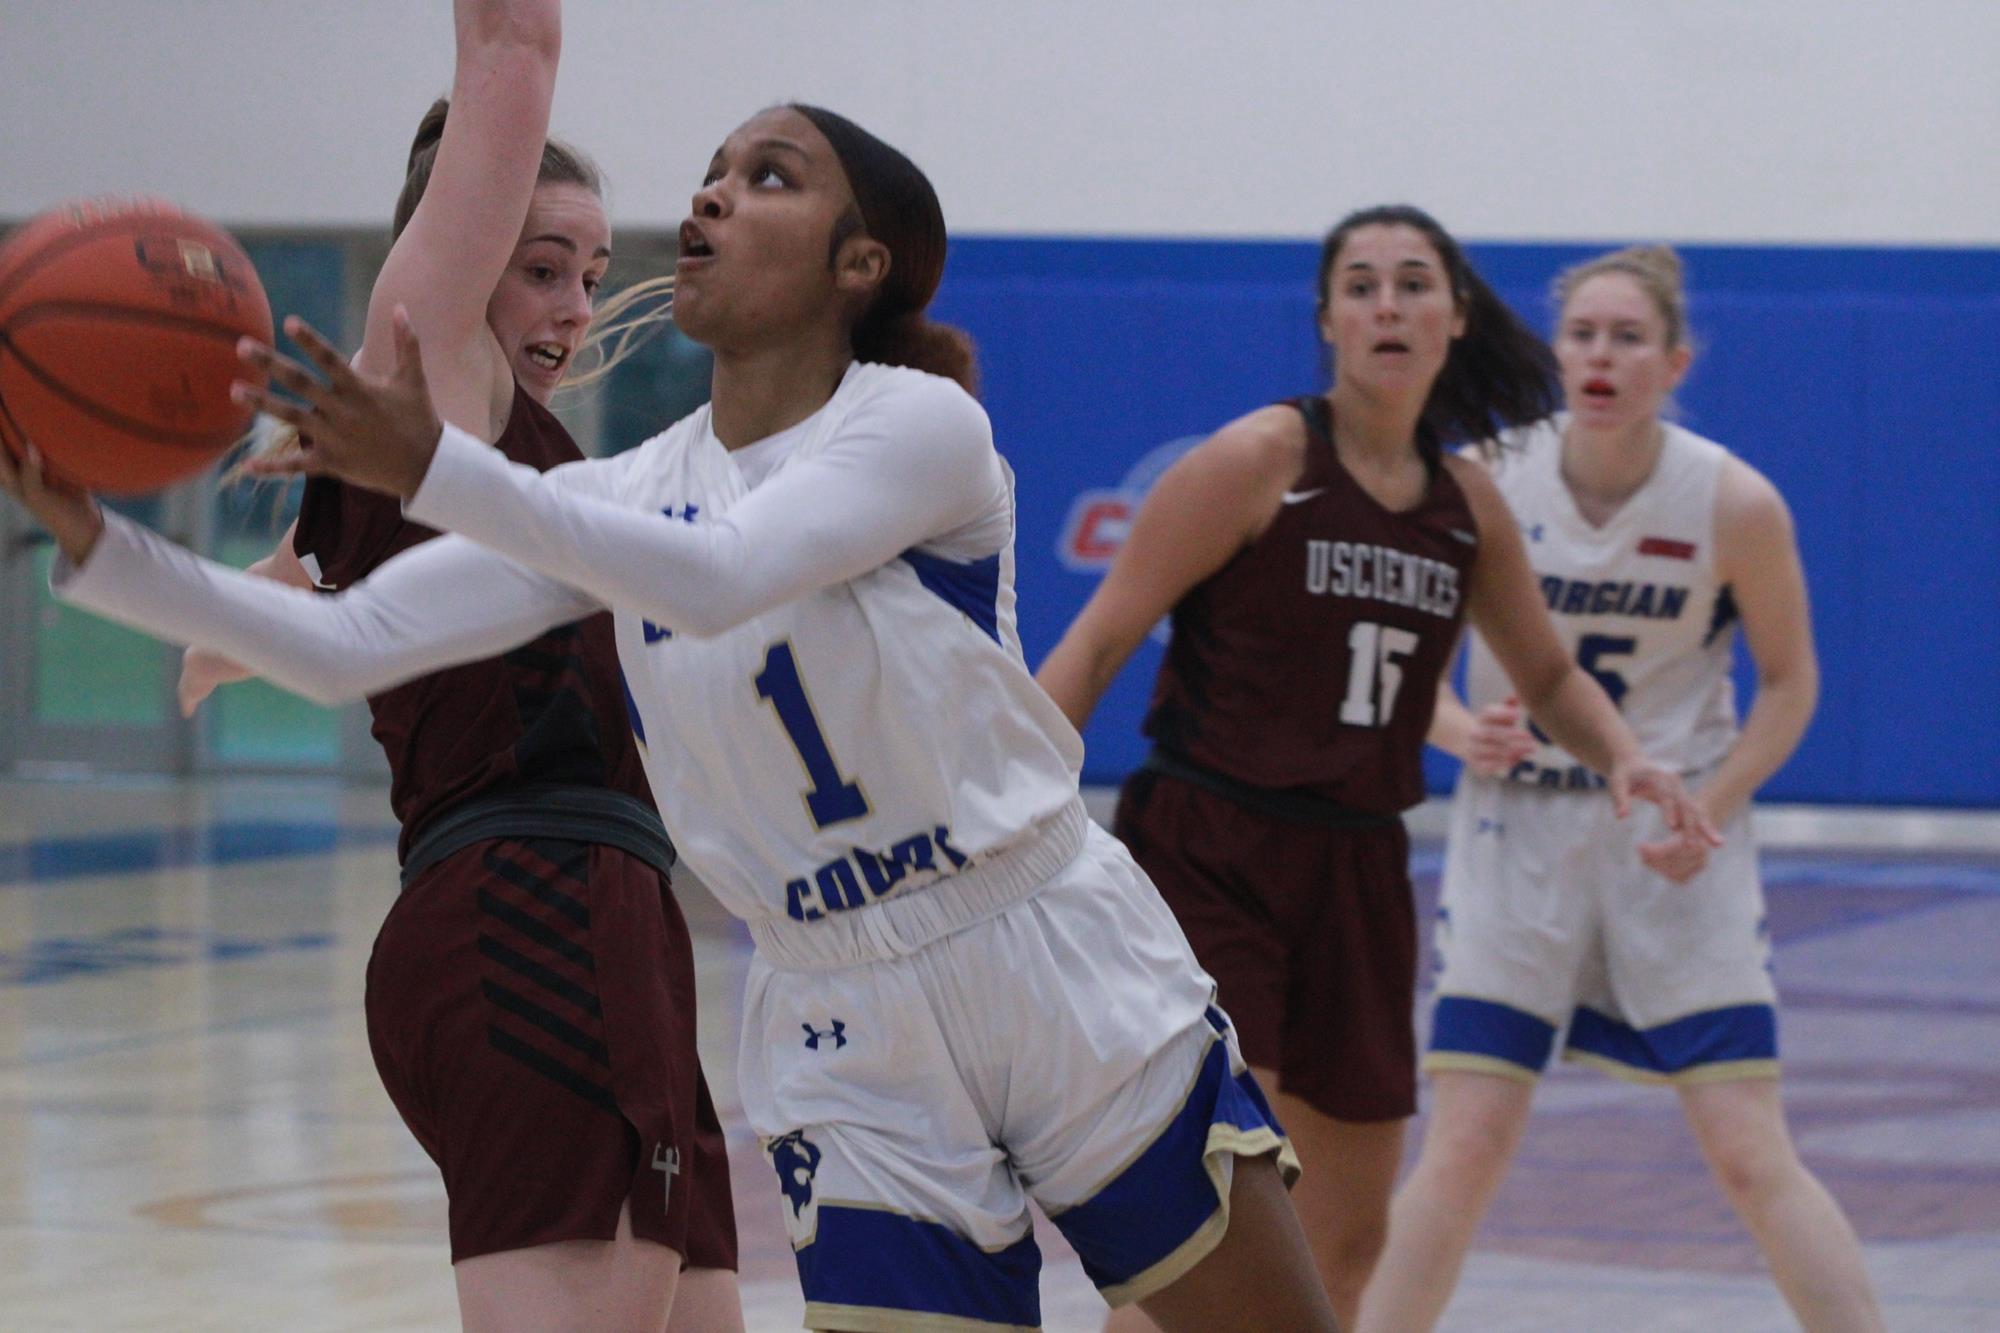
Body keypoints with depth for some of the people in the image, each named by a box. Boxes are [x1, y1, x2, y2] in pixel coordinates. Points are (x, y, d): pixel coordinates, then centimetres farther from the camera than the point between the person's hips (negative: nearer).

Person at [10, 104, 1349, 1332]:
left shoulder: (921, 424, -10)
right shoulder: (629, 494, 5)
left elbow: (723, 580, -29)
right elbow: (342, 644, -2)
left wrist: (435, 470, -38)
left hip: (1063, 975, -3)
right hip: (846, 1041, 4)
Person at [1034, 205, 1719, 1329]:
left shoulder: (1467, 504, 7)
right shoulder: (1260, 463, -9)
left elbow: (1547, 673, 23)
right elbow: (1099, 644, -8)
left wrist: (1626, 758, 2)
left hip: (1358, 872, 6)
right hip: (1205, 856, -6)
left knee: (1349, 1238, 13)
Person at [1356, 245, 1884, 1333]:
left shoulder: (1736, 504, -11)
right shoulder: (1483, 484, -9)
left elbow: (1789, 681, 1)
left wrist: (1710, 808, -14)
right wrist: (1461, 729, -19)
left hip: (1676, 839, -1)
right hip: (1517, 834, 1)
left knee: (1753, 1157, -4)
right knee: (1464, 1148, -3)